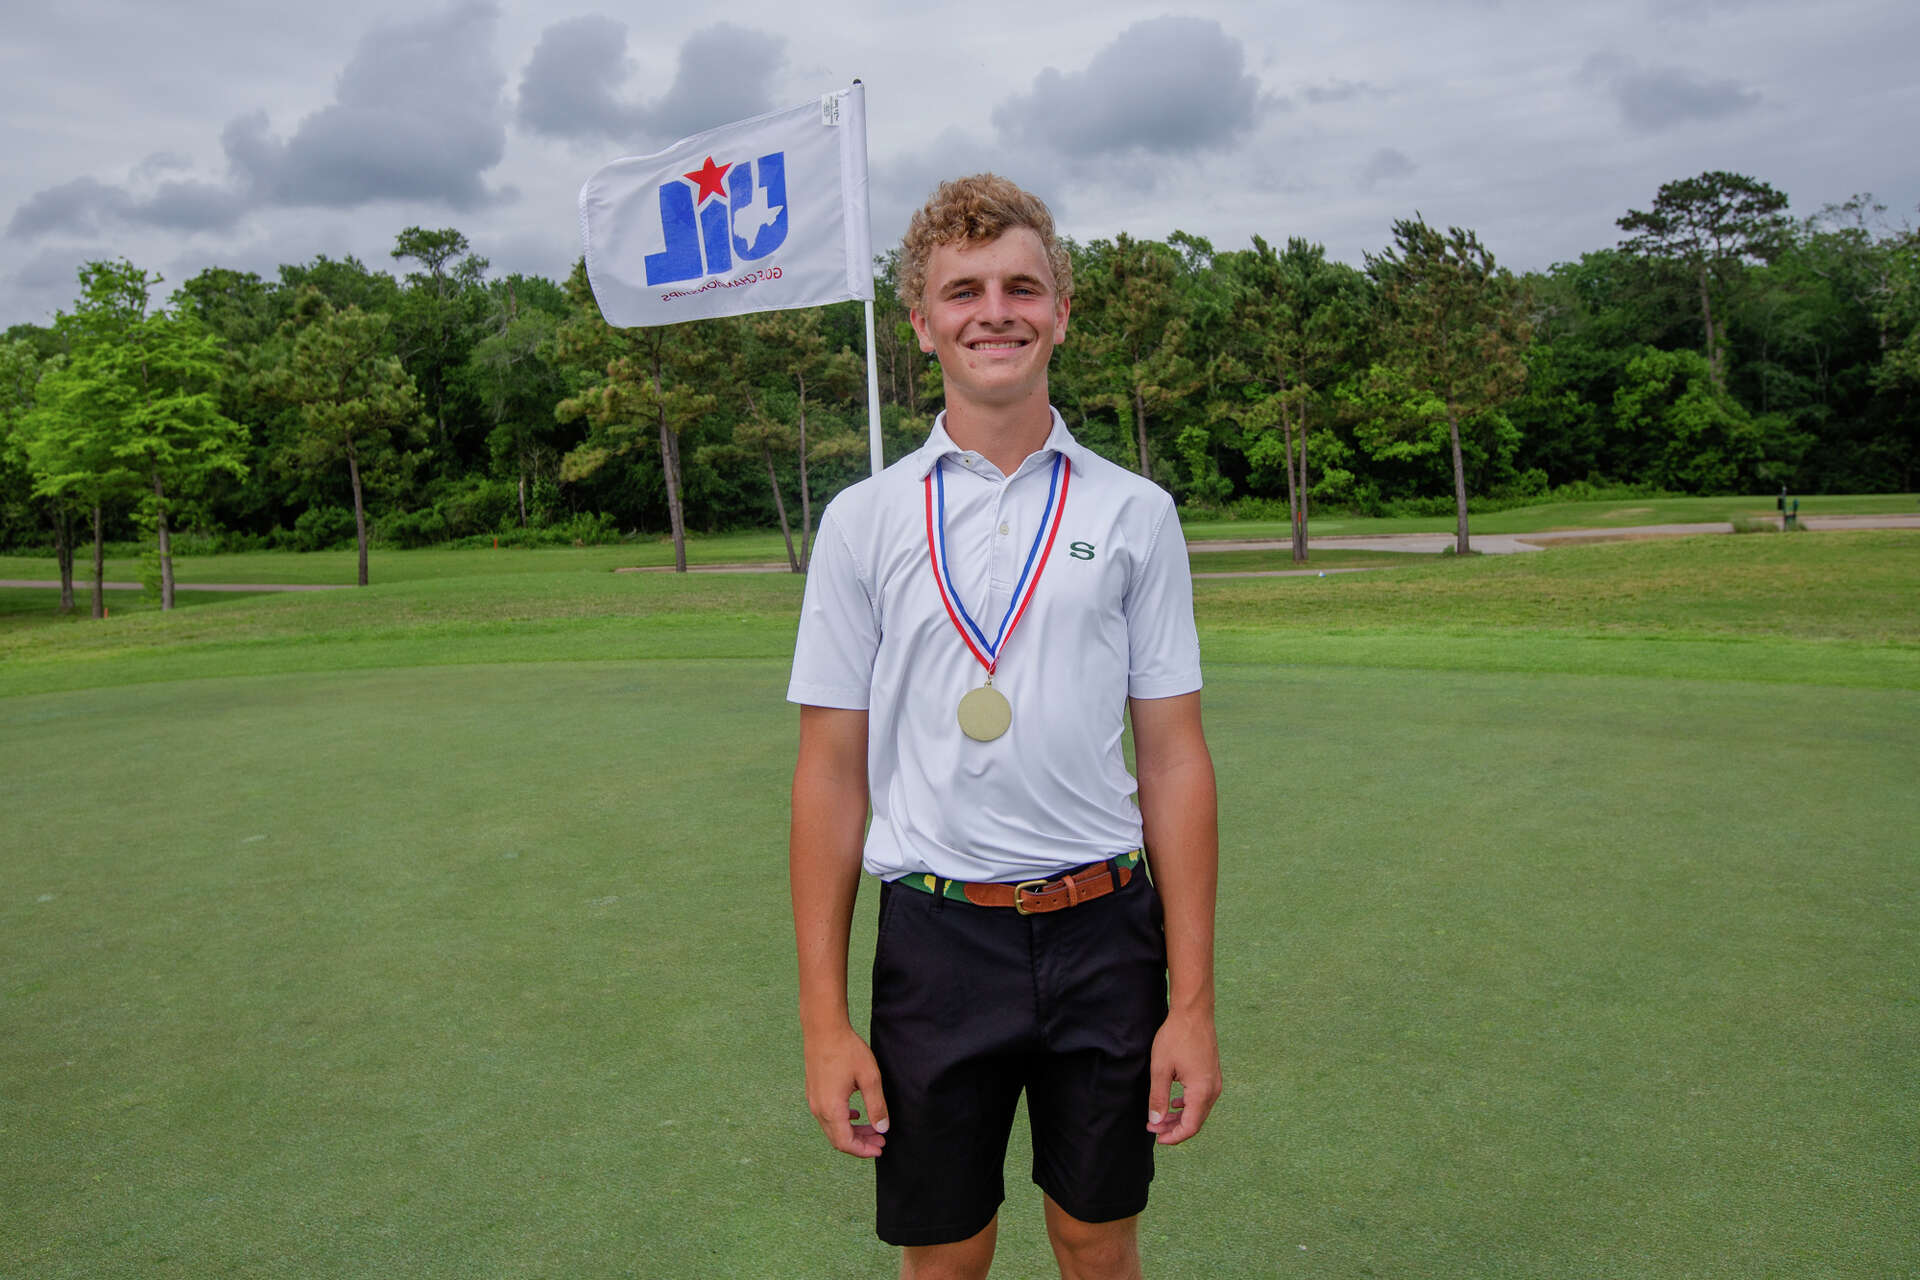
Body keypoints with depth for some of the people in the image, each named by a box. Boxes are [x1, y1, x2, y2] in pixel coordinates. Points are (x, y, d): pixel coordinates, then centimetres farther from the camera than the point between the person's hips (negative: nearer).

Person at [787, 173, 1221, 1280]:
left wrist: (1193, 1001, -2)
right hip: (936, 936, 0)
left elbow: (1174, 758, 1)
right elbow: (832, 770, 0)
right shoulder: (865, 520, 1)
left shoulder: (1134, 513, 2)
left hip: (1103, 930, 1)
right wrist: (825, 1018, -3)